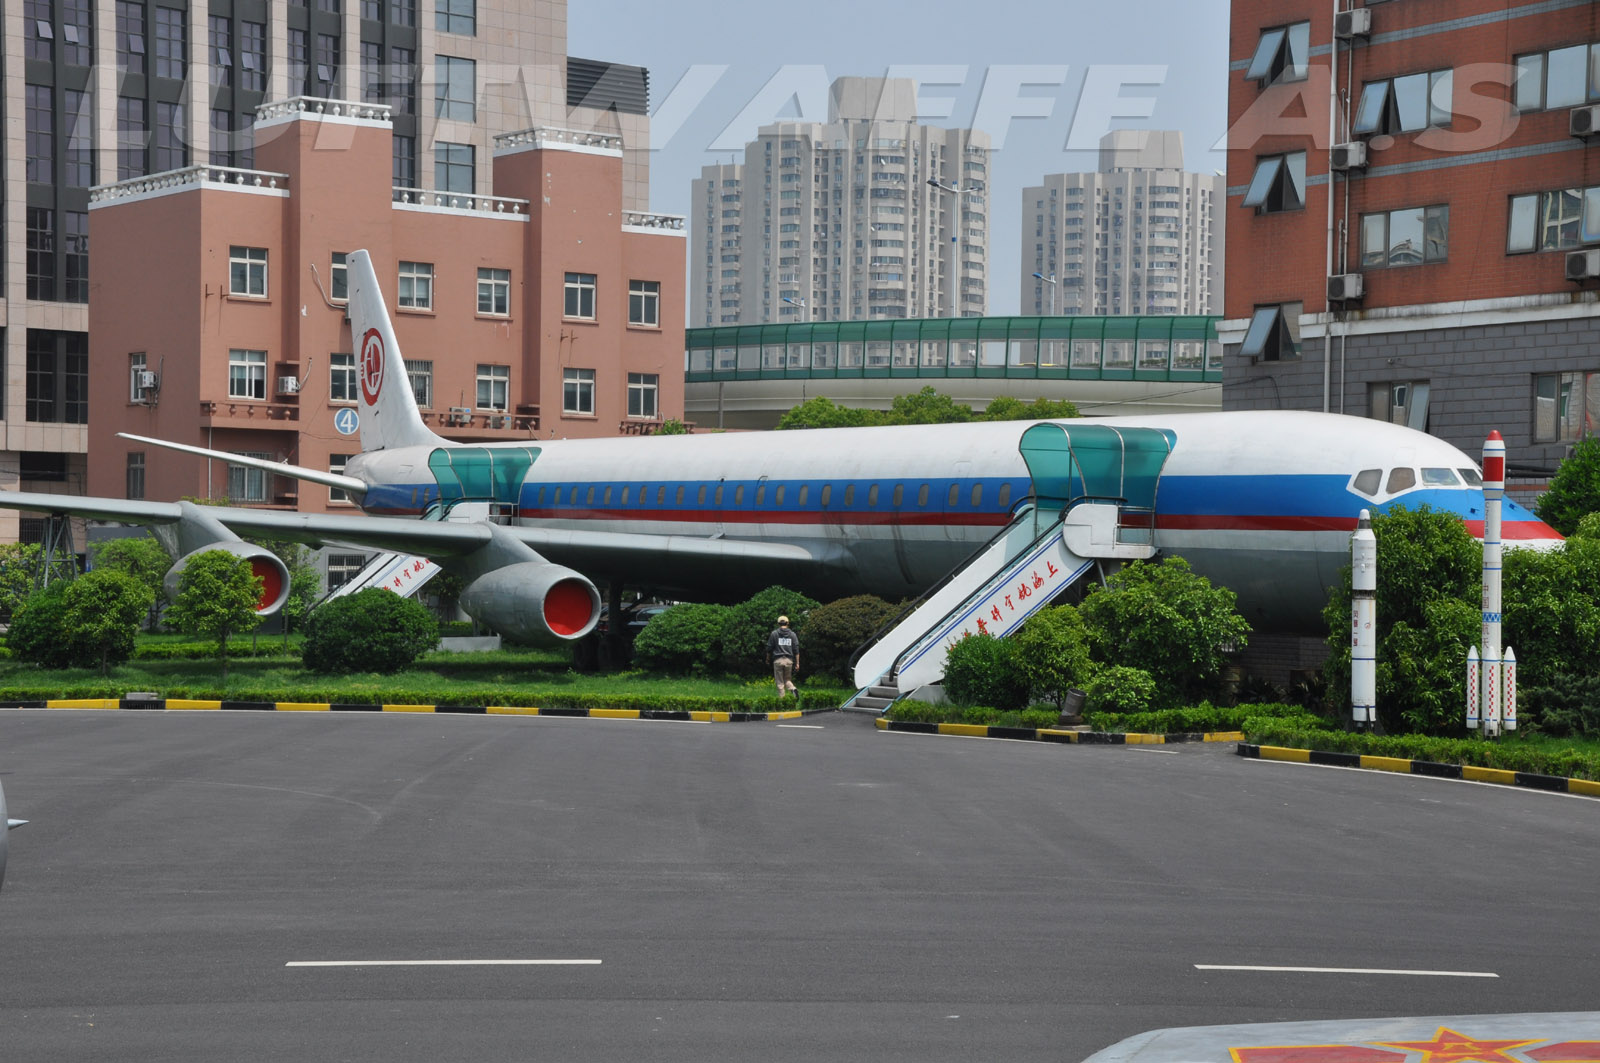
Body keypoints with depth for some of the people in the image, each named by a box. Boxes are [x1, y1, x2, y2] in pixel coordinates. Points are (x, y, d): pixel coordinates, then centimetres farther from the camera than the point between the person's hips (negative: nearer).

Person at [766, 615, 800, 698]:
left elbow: (769, 648, 6)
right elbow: (796, 650, 4)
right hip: (789, 660, 2)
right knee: (787, 679, 13)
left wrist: (768, 659, 21)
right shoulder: (792, 634, 7)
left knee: (780, 682, 3)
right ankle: (792, 689, -15)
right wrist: (797, 663, 6)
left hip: (778, 660, -2)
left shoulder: (774, 634, 2)